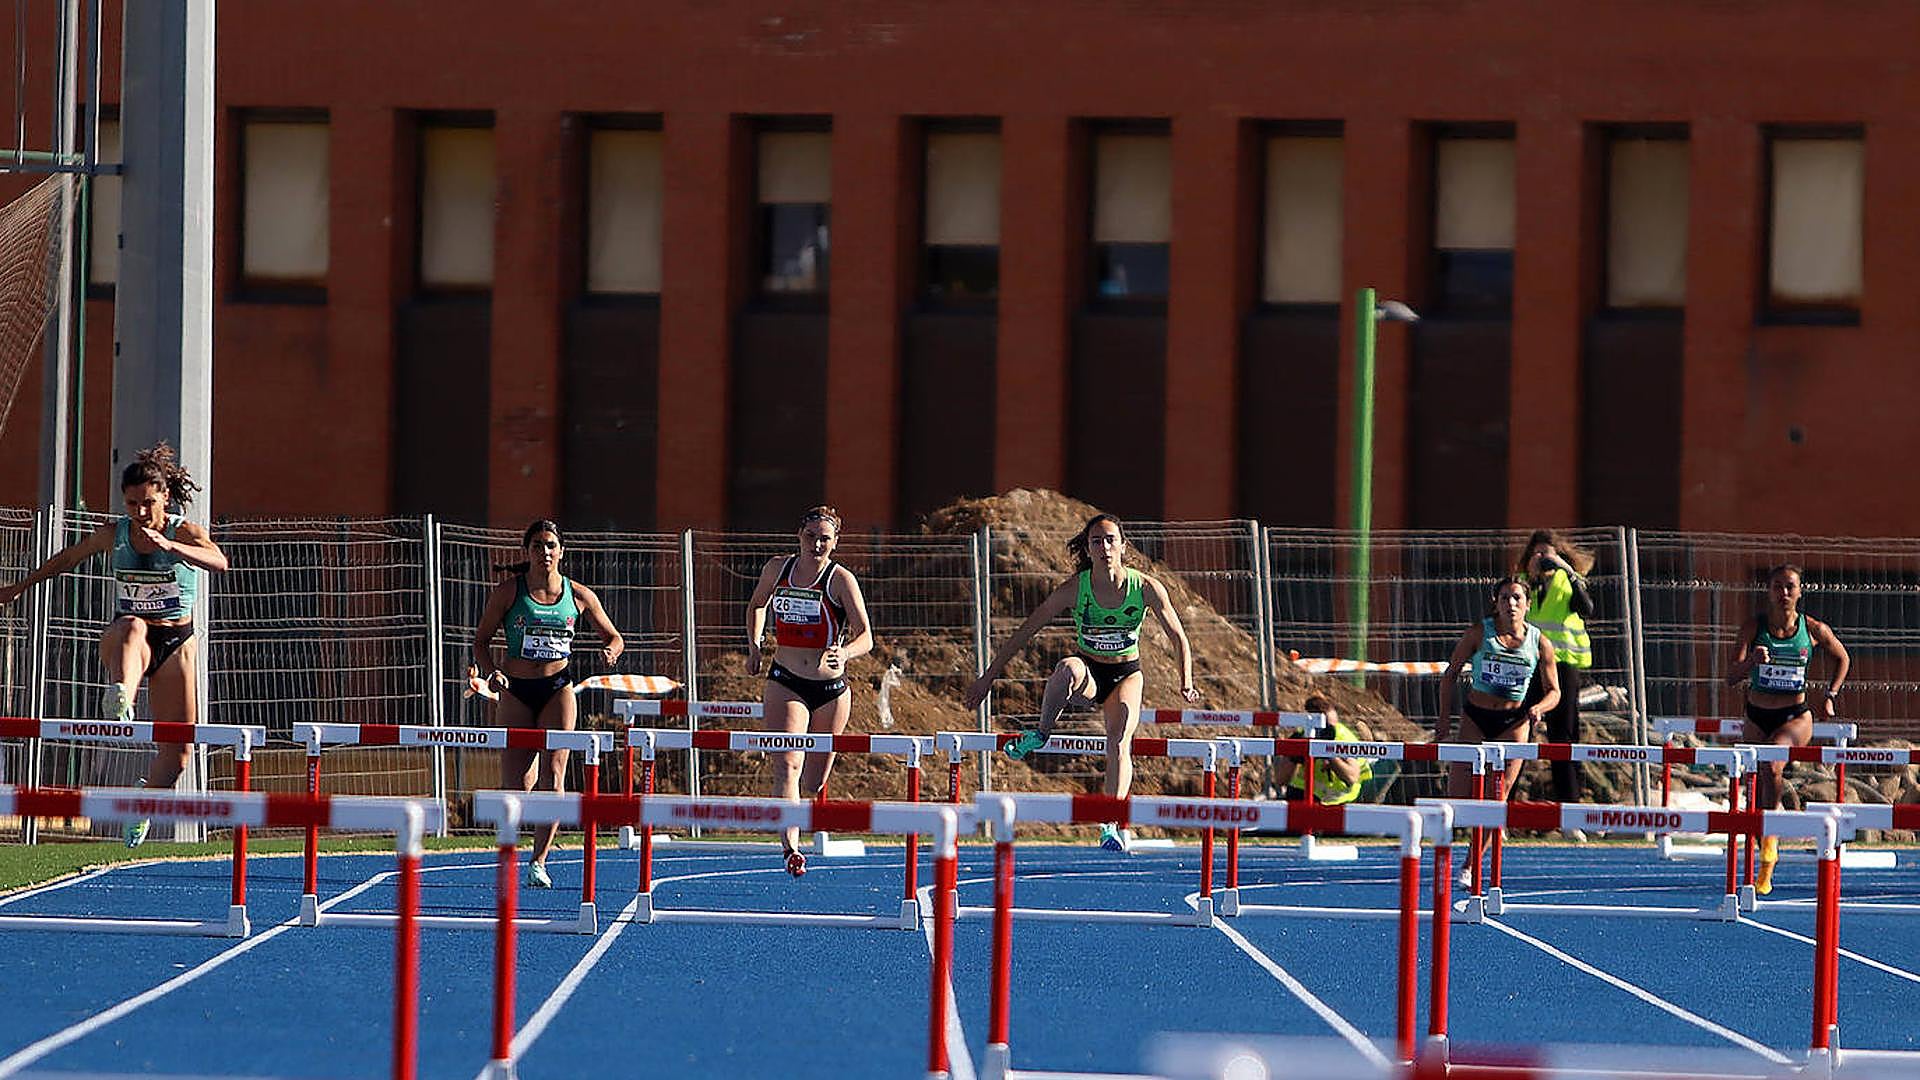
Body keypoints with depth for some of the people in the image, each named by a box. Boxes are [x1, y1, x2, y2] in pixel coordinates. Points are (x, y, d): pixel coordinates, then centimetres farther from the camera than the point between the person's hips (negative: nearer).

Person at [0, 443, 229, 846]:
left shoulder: (185, 533, -9)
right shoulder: (113, 534, -2)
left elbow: (219, 561, -31)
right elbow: (67, 559, 17)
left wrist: (168, 545, -46)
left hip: (176, 644, 0)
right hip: (123, 642, 0)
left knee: (177, 750, -2)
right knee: (132, 626, -41)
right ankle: (119, 703, -73)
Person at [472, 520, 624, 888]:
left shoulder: (578, 595, 4)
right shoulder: (508, 591, 0)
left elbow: (614, 637, 15)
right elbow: (481, 639, 5)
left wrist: (611, 651, -8)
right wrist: (490, 671, -13)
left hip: (557, 688, 1)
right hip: (516, 691, -1)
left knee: (553, 774, -15)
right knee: (517, 785, -4)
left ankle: (539, 861, -10)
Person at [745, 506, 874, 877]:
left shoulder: (841, 579, -9)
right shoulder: (777, 569, 1)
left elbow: (865, 638, -15)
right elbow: (757, 605, 23)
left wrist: (844, 653, -36)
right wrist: (754, 645, 9)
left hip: (831, 690, 0)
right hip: (784, 684, 0)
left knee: (813, 782, 12)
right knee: (787, 764, -21)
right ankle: (790, 849, -33)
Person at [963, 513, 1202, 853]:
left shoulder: (1146, 588, -13)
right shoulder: (1074, 589, -16)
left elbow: (1179, 639, -2)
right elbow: (1025, 631, -11)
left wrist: (1186, 682, -17)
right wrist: (988, 676, -12)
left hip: (1126, 674, 1)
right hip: (1087, 674, -1)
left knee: (1119, 741, -27)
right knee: (1068, 668, -39)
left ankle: (1113, 825, -28)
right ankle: (1041, 733, -17)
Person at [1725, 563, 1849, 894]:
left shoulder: (1814, 630, -5)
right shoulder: (1751, 629, -7)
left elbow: (1842, 659, 15)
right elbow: (1731, 677, -17)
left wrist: (1830, 695, 6)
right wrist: (1751, 661, -37)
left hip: (1796, 717, -2)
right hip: (1757, 718, 2)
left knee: (1771, 765, -33)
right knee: (1756, 794, 5)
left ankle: (1769, 840, -22)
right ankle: (1765, 869, 22)